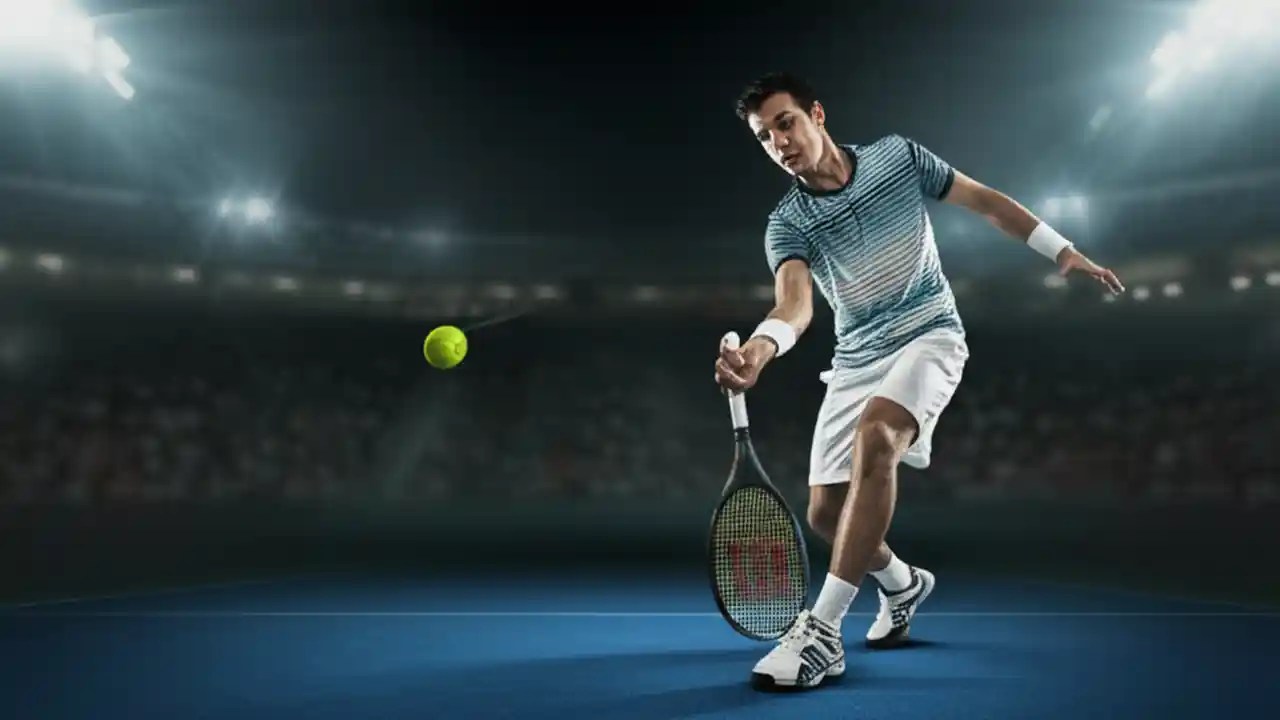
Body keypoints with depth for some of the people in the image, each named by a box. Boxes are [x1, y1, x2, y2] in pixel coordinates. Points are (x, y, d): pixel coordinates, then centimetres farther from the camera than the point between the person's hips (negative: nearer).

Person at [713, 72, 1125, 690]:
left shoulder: (899, 156, -3)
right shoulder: (787, 224, -6)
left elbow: (986, 202, 10)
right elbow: (794, 300, -26)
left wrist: (1062, 250, 8)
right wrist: (760, 346, -48)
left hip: (928, 337, -3)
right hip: (855, 359, 3)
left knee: (875, 436, -33)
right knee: (825, 512, -1)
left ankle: (822, 632, -32)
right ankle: (903, 584, 34)